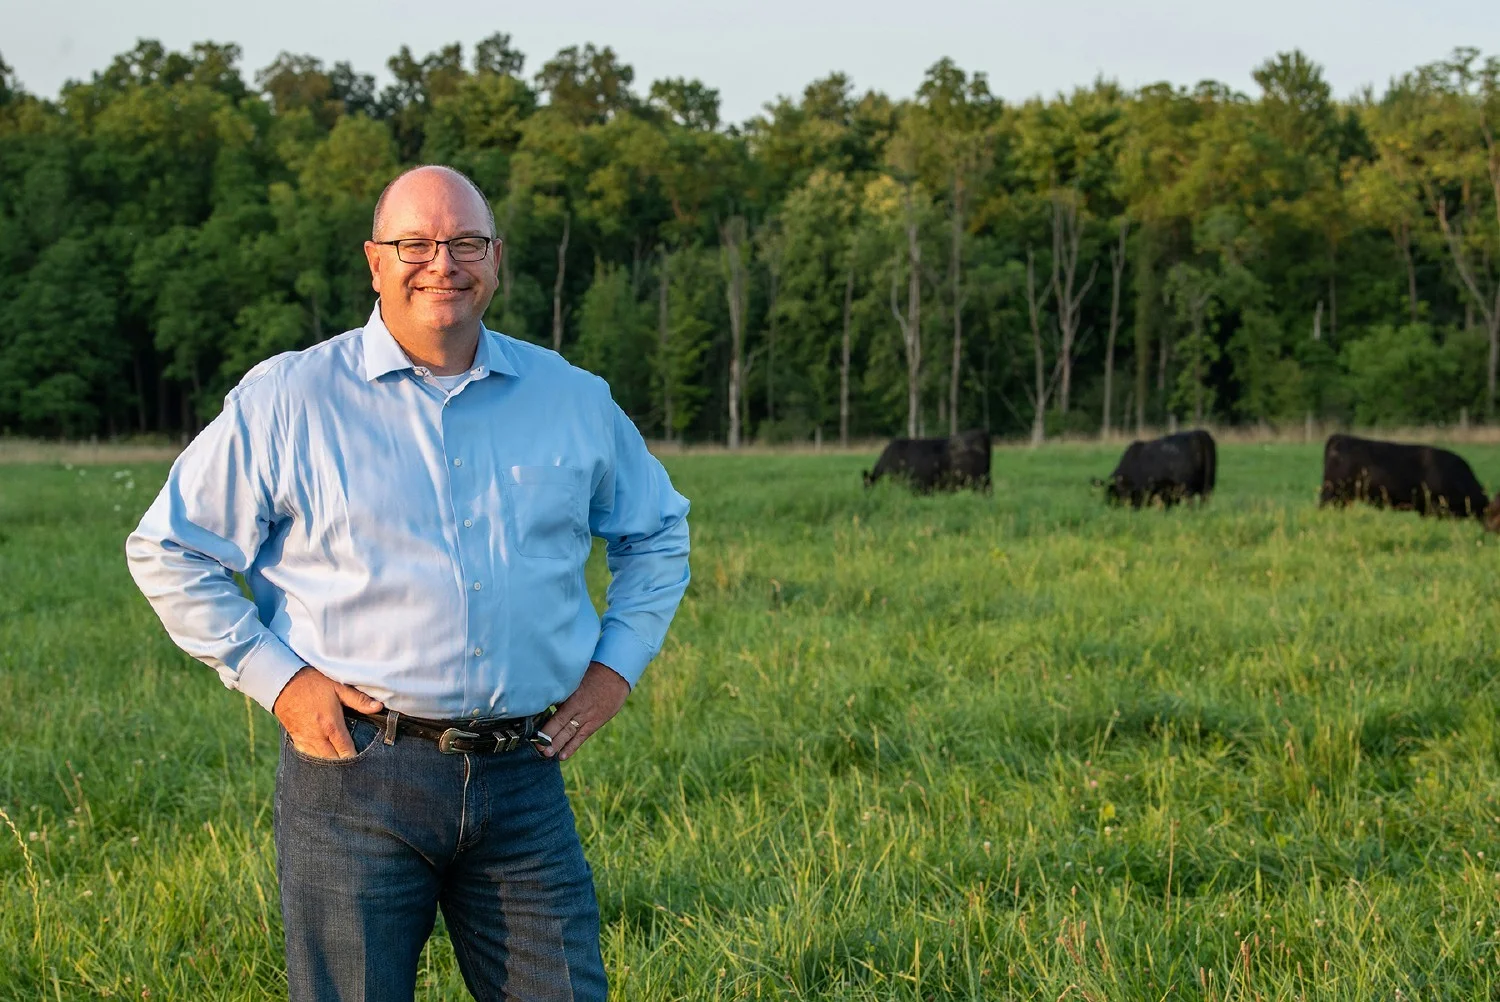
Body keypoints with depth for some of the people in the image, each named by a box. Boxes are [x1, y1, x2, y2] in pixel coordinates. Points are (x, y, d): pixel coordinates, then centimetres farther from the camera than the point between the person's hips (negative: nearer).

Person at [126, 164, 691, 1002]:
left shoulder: (574, 400, 10)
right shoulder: (287, 400, 0)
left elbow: (658, 531, 25)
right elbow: (168, 552, 5)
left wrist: (616, 666, 12)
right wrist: (276, 679, -3)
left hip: (523, 779, 3)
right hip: (356, 776, -2)